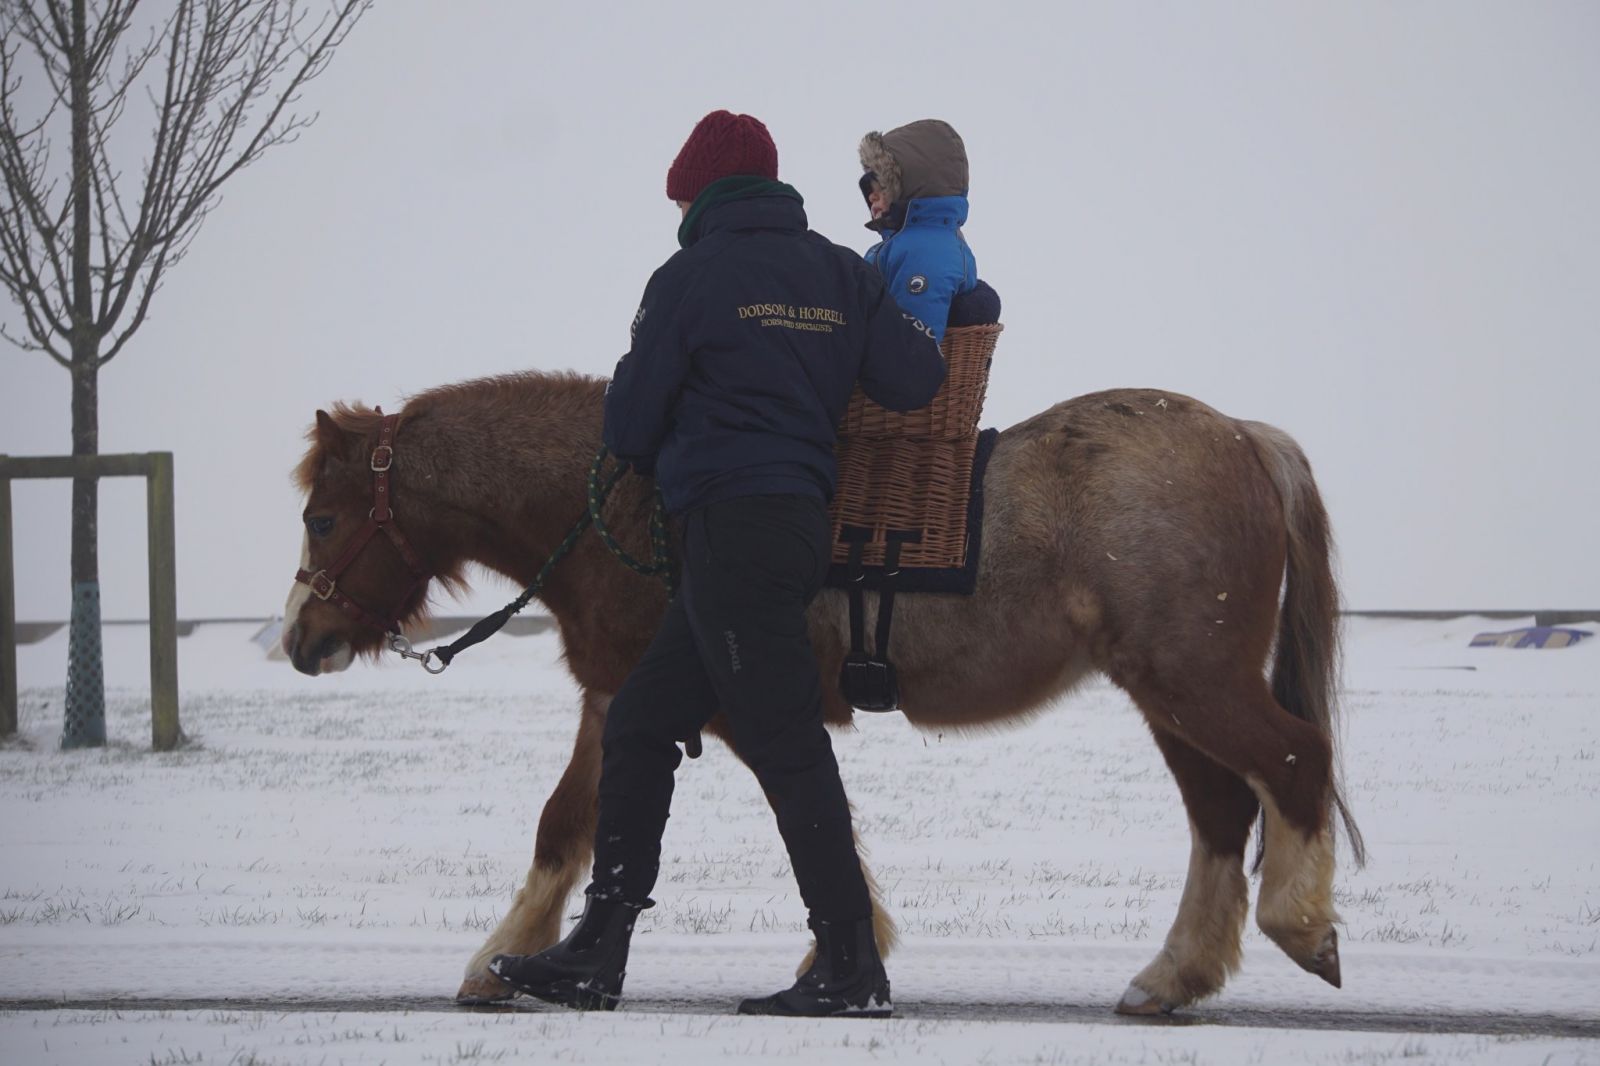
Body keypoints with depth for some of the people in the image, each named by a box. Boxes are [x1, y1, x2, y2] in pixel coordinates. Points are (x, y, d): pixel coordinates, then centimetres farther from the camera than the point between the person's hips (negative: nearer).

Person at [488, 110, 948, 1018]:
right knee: (641, 724, 14)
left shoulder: (691, 279, -5)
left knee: (783, 739, -8)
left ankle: (853, 969, -10)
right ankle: (598, 952, 14)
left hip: (728, 524, -8)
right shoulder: (842, 274, 11)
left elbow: (629, 423, -2)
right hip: (806, 514, 8)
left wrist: (664, 462, 21)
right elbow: (916, 380, 5)